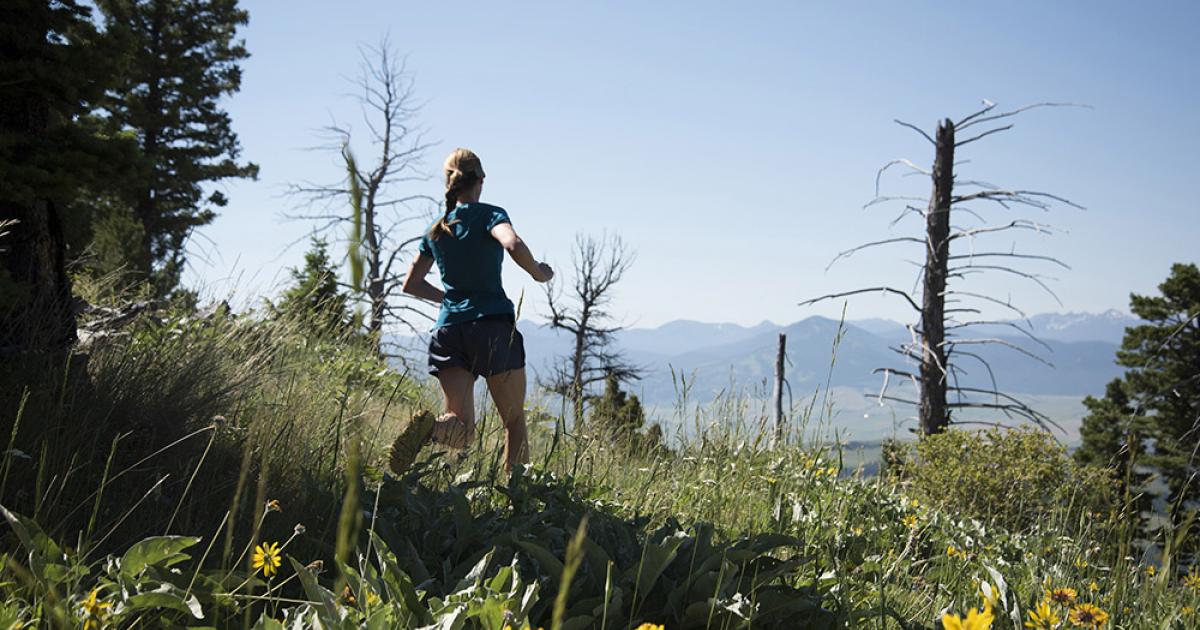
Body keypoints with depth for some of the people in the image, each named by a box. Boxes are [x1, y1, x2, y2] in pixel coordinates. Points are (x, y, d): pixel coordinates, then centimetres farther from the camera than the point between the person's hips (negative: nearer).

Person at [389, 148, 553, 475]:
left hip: (448, 328, 4)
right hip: (493, 325, -4)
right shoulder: (489, 214, -1)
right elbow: (514, 245, -22)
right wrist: (539, 273, -4)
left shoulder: (435, 230, 15)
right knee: (515, 422, 10)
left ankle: (428, 427, -34)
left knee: (462, 427, -1)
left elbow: (410, 285, 21)